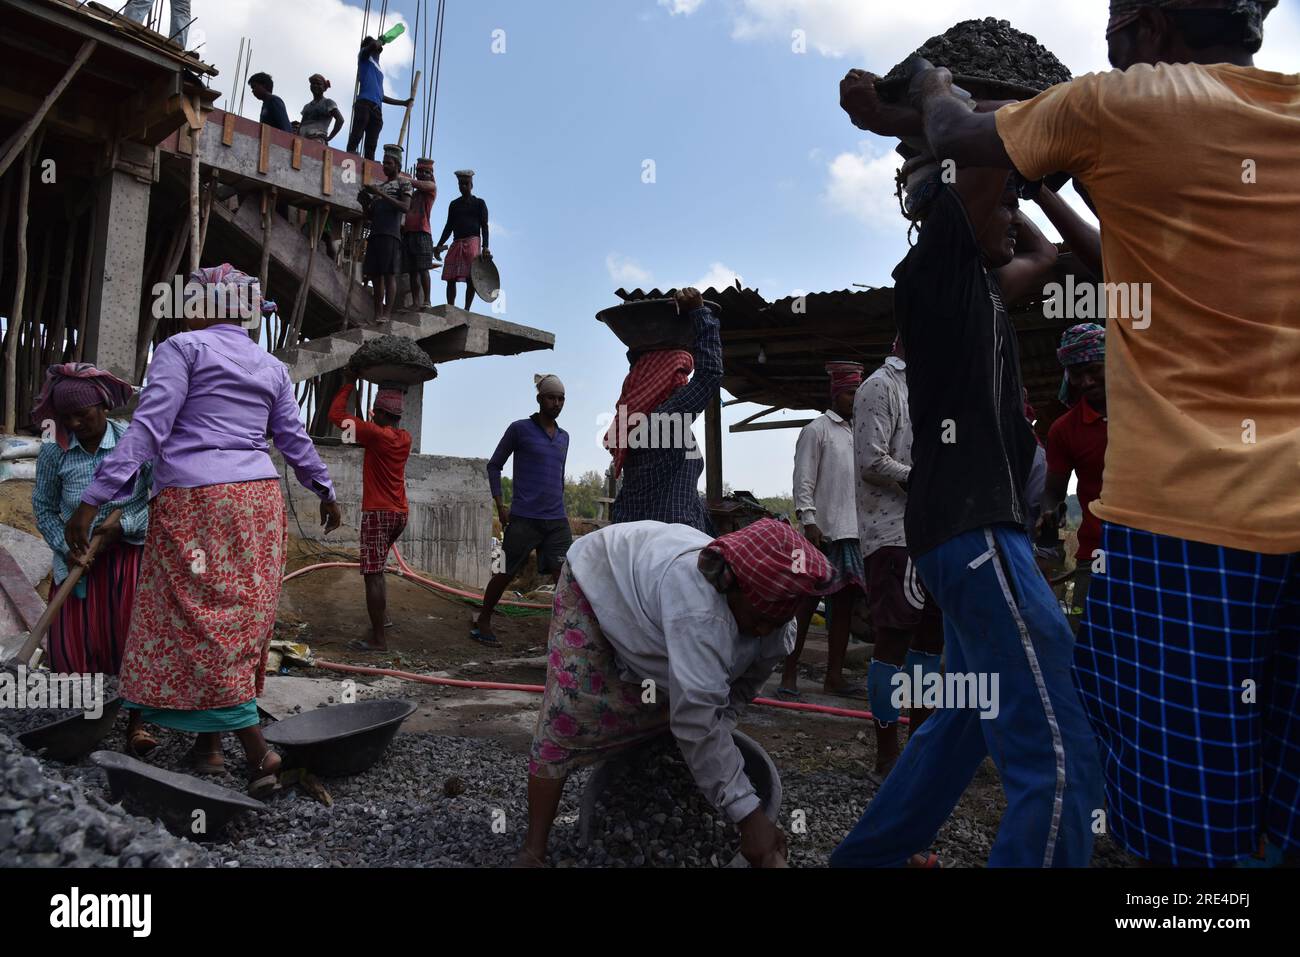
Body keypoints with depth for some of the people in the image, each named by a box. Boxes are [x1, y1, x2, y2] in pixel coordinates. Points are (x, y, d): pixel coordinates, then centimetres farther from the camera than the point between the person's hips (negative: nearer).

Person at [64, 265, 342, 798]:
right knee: (242, 620, 9)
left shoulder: (183, 348, -1)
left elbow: (148, 428, -10)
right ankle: (209, 744, 19)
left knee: (200, 622, -4)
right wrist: (324, 492, 32)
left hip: (195, 502, -6)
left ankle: (257, 749, -11)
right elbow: (295, 441, 19)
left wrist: (93, 499, -11)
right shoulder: (271, 368, 16)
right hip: (259, 499, 7)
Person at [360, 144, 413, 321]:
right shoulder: (378, 186, 26)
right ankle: (377, 314, 0)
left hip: (391, 234, -7)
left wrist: (381, 194, -12)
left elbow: (406, 208, -9)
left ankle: (387, 313, -17)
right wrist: (365, 202, 5)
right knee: (376, 275, 1)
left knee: (389, 274, -12)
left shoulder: (403, 183, 8)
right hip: (375, 234, 7)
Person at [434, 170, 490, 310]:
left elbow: (484, 226, 2)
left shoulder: (479, 203, 9)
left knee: (470, 279, -11)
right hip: (456, 244, 4)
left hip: (472, 242, -4)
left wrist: (485, 247, -11)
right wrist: (439, 245, 7)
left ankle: (466, 310, -11)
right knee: (450, 279, -5)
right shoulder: (454, 204, 19)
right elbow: (449, 226, 18)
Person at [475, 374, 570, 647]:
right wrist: (500, 505, -2)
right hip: (524, 519, -5)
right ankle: (482, 624, 23)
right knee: (506, 574, 5)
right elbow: (494, 464, 5)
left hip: (557, 521, 5)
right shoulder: (520, 429, -1)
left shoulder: (564, 437, 15)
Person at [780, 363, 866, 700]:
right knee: (807, 602, -3)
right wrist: (808, 521, -17)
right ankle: (789, 673, 5)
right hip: (824, 531, -7)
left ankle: (834, 676, 14)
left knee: (844, 602, 7)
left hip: (854, 531, 7)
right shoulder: (816, 429, -2)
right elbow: (803, 481, -8)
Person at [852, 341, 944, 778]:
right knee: (893, 640, -6)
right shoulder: (879, 387, -8)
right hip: (894, 534, -10)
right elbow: (872, 462, -18)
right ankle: (887, 757, 3)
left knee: (932, 632, 15)